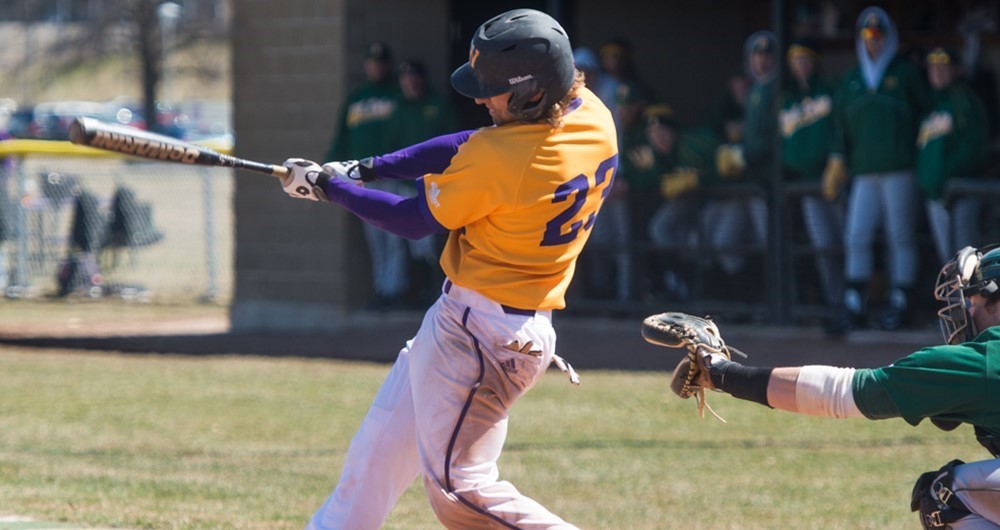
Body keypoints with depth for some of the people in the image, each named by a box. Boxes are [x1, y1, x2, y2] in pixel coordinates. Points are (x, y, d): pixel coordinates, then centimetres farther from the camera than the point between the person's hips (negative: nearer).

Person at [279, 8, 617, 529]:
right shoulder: (592, 117, -3)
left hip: (479, 333, -10)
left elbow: (413, 221, -12)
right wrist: (366, 168, 8)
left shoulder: (498, 158, -28)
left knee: (457, 486, -6)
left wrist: (327, 185, 2)